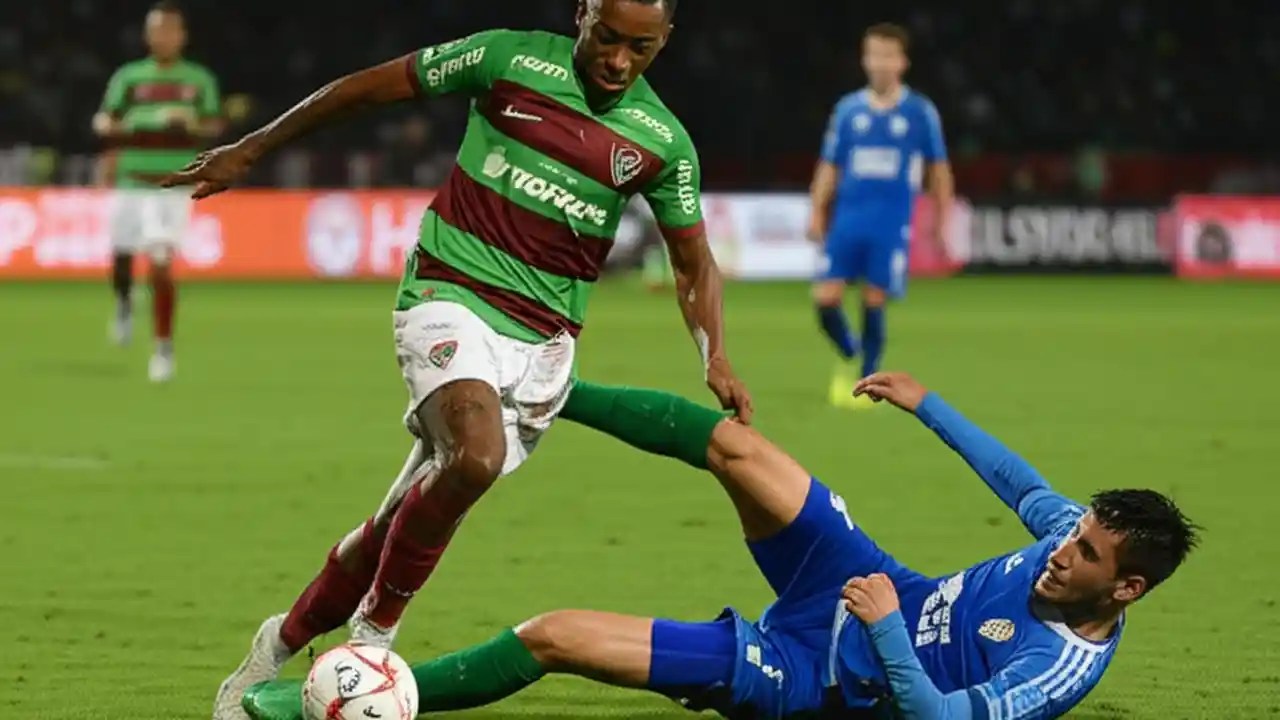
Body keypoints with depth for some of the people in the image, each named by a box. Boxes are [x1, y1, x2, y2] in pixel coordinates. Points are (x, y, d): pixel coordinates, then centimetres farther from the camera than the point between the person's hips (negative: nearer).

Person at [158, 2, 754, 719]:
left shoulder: (663, 142, 3)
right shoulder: (510, 58, -4)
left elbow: (694, 263, 14)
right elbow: (365, 88, 5)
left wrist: (716, 358, -3)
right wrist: (251, 150, 9)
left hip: (543, 341, 4)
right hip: (452, 300, -3)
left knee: (407, 520, 3)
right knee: (477, 455, -32)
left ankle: (279, 650, 24)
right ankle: (374, 630, -11)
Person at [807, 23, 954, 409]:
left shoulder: (921, 113, 2)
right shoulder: (847, 109, 7)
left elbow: (938, 169, 8)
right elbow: (829, 167, 12)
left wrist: (941, 220, 5)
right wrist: (817, 213, 3)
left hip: (892, 224, -2)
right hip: (847, 218, 2)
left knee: (874, 302, -4)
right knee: (825, 299, -7)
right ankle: (849, 356, 22)